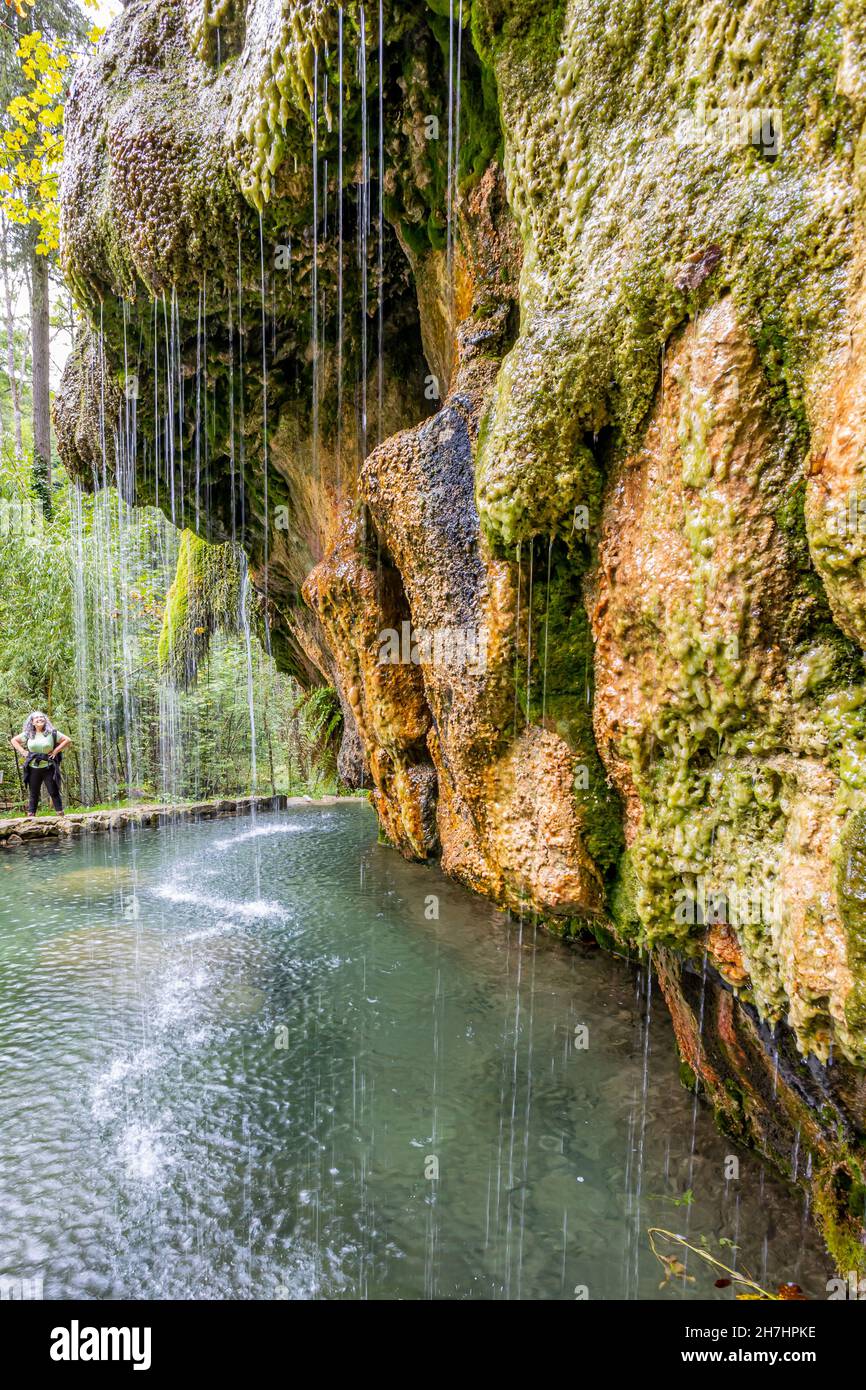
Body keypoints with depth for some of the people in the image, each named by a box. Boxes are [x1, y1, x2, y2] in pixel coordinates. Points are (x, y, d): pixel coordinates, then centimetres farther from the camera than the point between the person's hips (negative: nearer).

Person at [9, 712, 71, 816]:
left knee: (54, 792, -1)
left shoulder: (52, 733, -2)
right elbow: (13, 740, 18)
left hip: (48, 768, -2)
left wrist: (56, 751, -8)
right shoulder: (27, 734, 6)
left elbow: (68, 740, -2)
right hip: (33, 769, 2)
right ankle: (30, 816, 15)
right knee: (33, 794, 10)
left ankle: (61, 815, 2)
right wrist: (23, 752, 5)